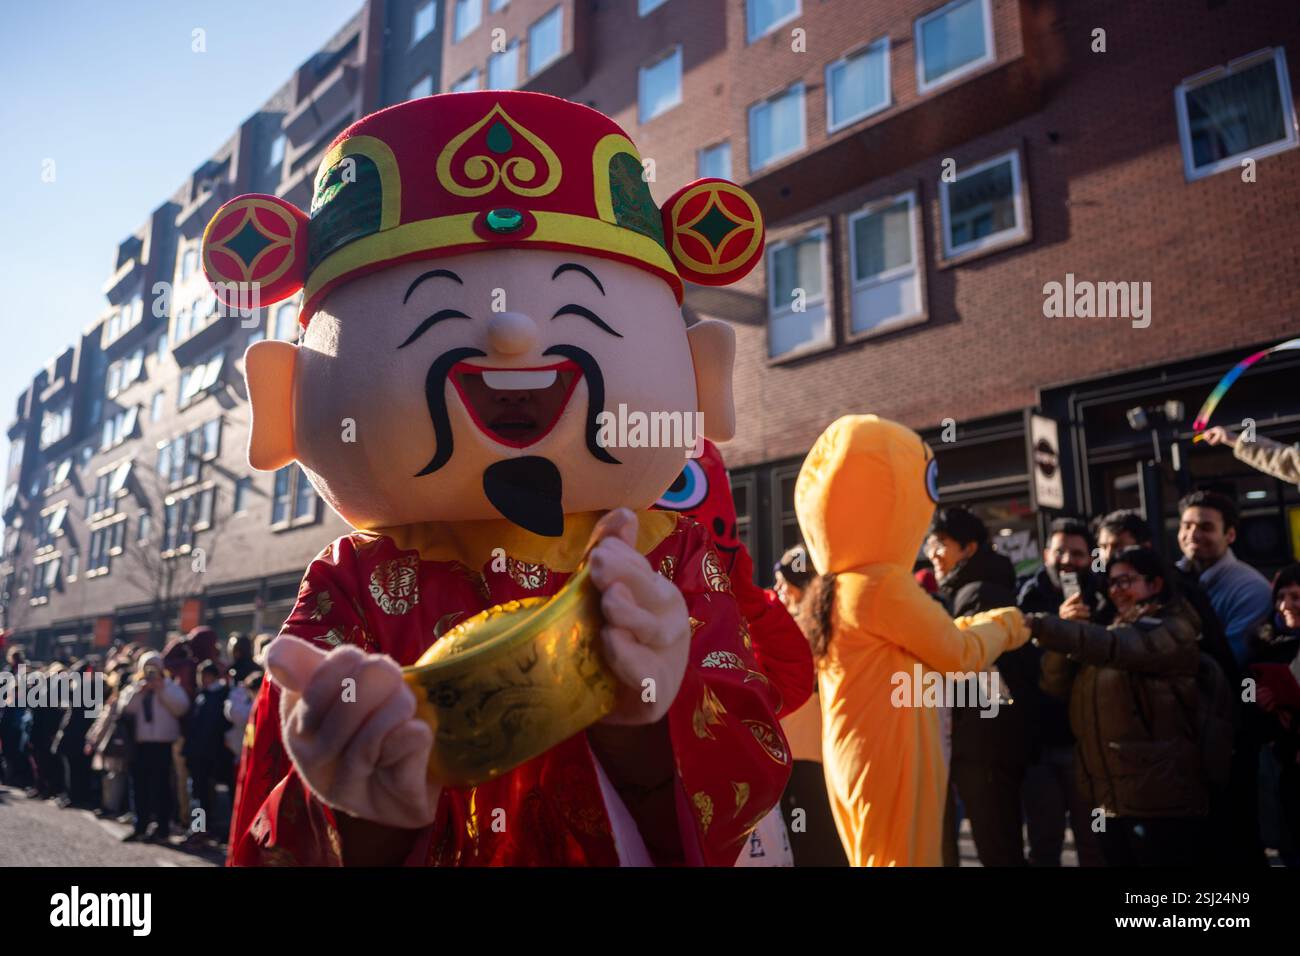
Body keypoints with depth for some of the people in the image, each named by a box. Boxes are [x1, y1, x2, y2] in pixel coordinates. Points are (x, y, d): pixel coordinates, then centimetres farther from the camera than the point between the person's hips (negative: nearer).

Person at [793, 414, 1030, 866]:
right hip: (890, 765, -9)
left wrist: (985, 624, 22)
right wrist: (1003, 625, 10)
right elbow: (959, 656, -8)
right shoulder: (885, 584, -20)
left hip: (855, 762, 9)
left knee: (875, 858, 16)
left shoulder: (831, 589, 9)